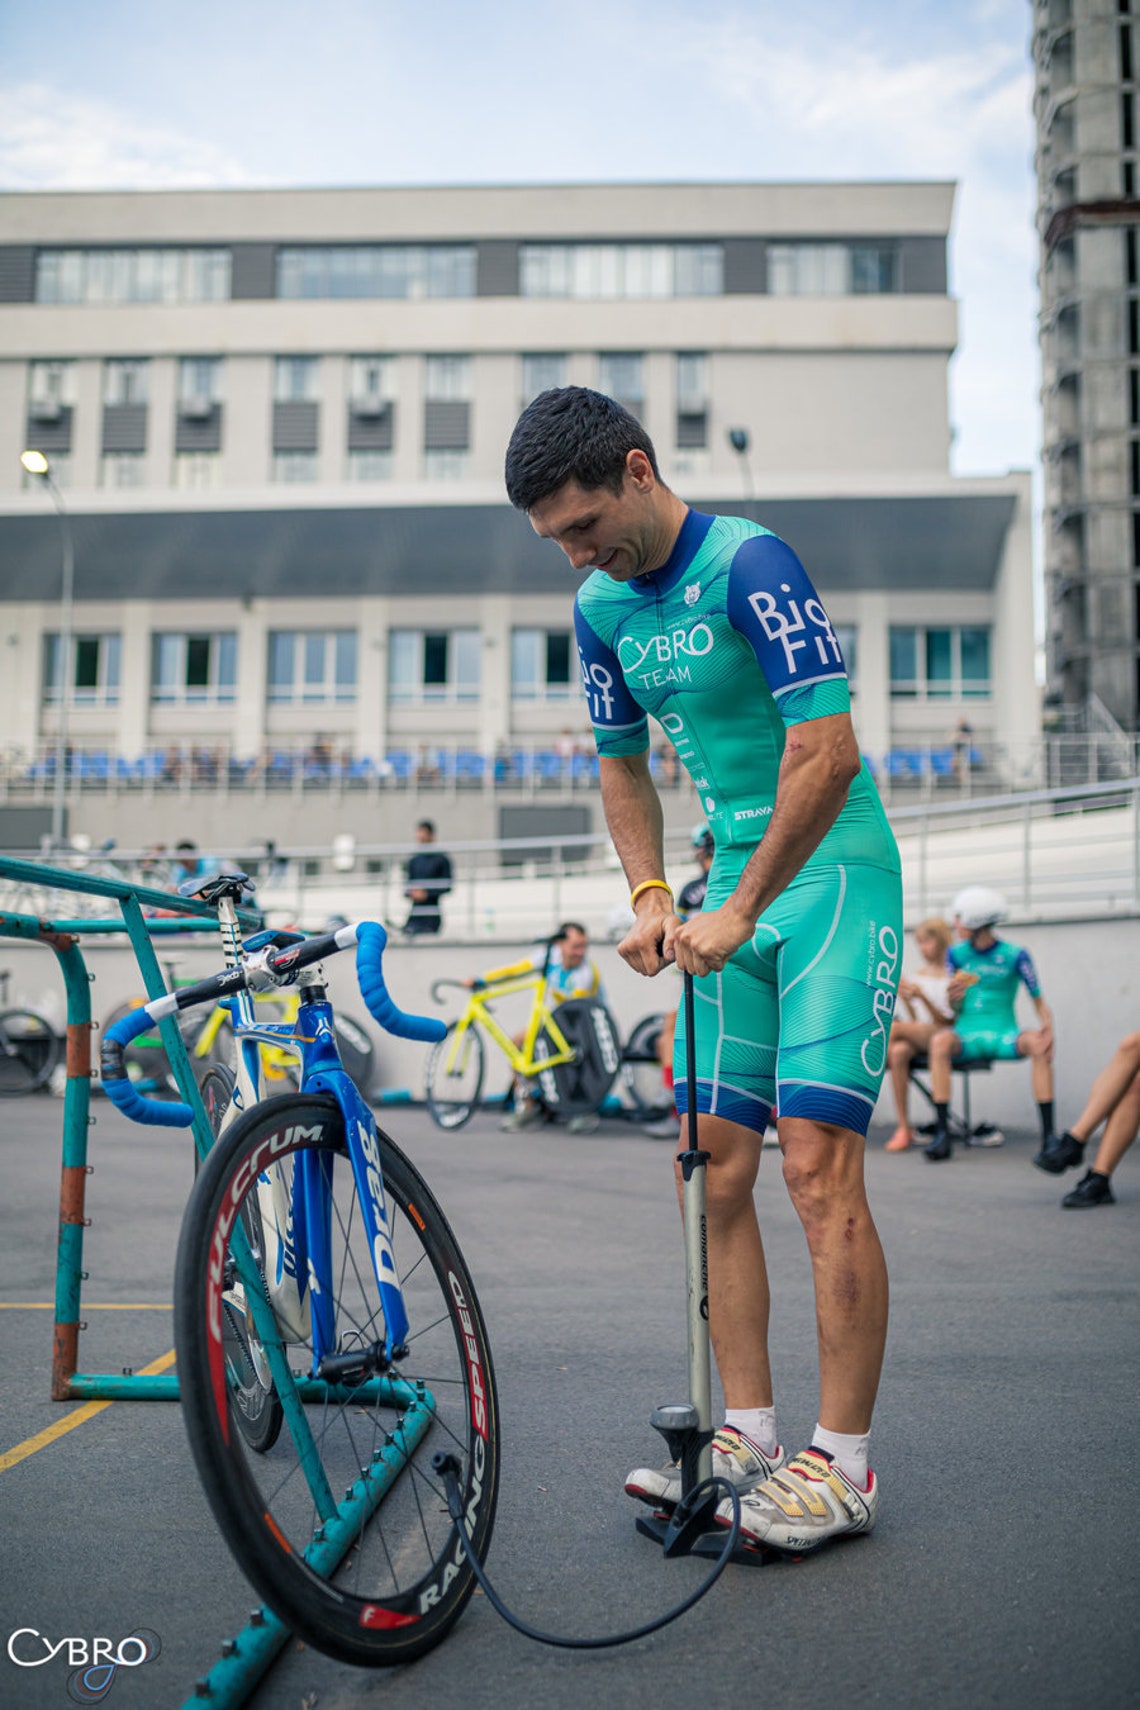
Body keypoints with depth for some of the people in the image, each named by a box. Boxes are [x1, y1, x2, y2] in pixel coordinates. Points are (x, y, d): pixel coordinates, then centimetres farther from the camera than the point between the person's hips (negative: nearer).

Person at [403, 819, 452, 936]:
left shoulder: (441, 859, -1)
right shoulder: (414, 861, 14)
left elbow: (446, 886, -6)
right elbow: (408, 884, 17)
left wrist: (426, 893, -14)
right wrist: (411, 892, -5)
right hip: (415, 914, 4)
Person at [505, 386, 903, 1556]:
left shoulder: (750, 563, -16)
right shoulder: (603, 605, 7)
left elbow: (829, 755, -23)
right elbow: (622, 765, 17)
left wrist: (738, 912, -21)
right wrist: (649, 898, 2)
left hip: (831, 872, -7)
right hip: (732, 887, 8)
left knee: (818, 1166, -11)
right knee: (714, 1166, 4)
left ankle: (843, 1463, 1)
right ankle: (749, 1434, 15)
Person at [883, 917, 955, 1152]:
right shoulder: (918, 975, 16)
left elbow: (947, 1021, -6)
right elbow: (916, 1020, 11)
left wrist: (922, 996, -18)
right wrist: (906, 1000, -8)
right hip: (918, 1037, 4)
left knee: (895, 1027, -31)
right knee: (898, 1052, -32)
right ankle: (904, 1128, -30)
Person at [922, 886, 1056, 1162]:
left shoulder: (1015, 955, -2)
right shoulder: (956, 953, 5)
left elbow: (1040, 1003, -1)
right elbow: (955, 1009, 8)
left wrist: (1046, 1026, -23)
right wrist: (953, 997, -16)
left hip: (1003, 1035, -1)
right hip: (966, 1034, 1)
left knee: (1038, 1043, -33)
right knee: (939, 1040, -32)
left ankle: (1048, 1135, -29)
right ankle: (942, 1134, -31)